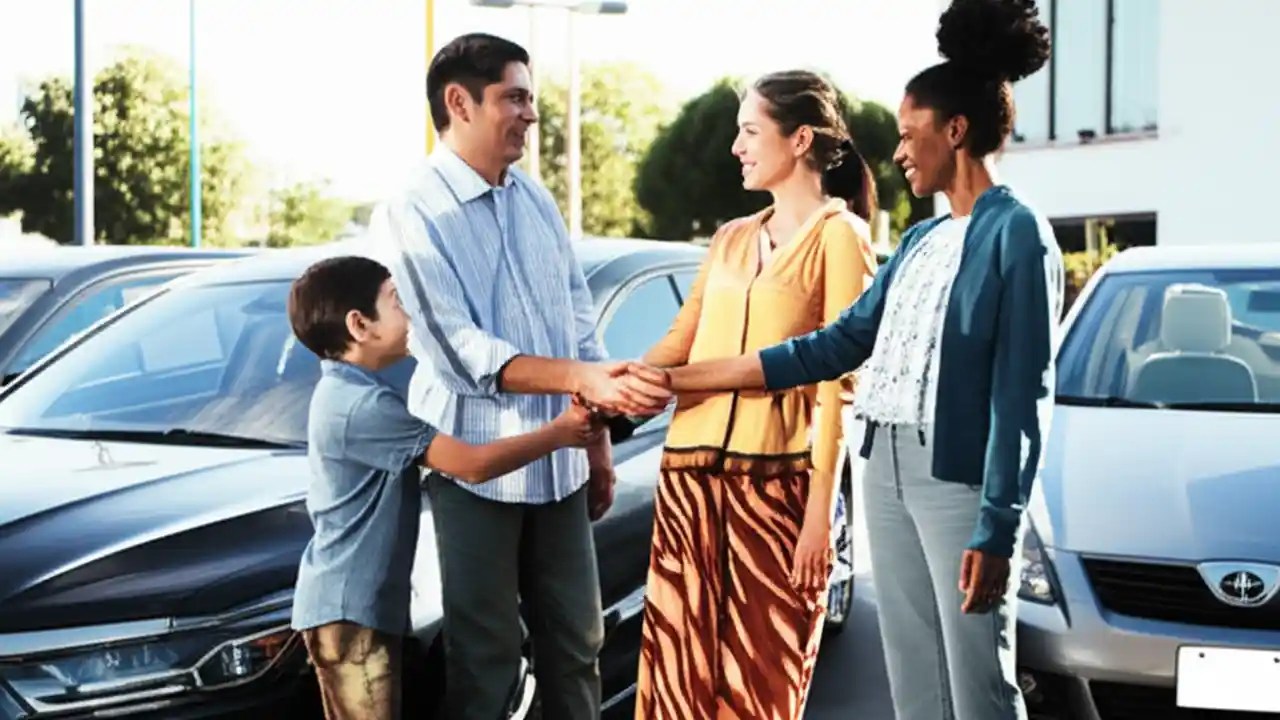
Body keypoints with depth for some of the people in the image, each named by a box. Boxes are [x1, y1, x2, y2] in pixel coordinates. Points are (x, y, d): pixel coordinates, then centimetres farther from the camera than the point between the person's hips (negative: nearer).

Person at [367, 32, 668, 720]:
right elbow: (461, 352, -20)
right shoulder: (410, 215, -11)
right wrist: (584, 378, -30)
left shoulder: (535, 199, 8)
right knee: (486, 657, 2)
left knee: (575, 643, 13)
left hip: (559, 462, 6)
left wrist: (598, 443, 12)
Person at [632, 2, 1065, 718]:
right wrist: (680, 378, 14)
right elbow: (838, 345, 15)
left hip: (960, 479, -8)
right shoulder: (921, 240, 16)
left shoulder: (1018, 233, -8)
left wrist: (997, 530, -19)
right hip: (888, 471, 8)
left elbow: (1022, 397, -13)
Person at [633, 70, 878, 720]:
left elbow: (838, 380, -8)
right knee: (678, 667, 7)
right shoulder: (731, 238, 17)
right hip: (692, 469, 6)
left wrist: (820, 507, -13)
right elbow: (680, 342, 13)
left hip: (779, 477, -6)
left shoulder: (838, 235, -3)